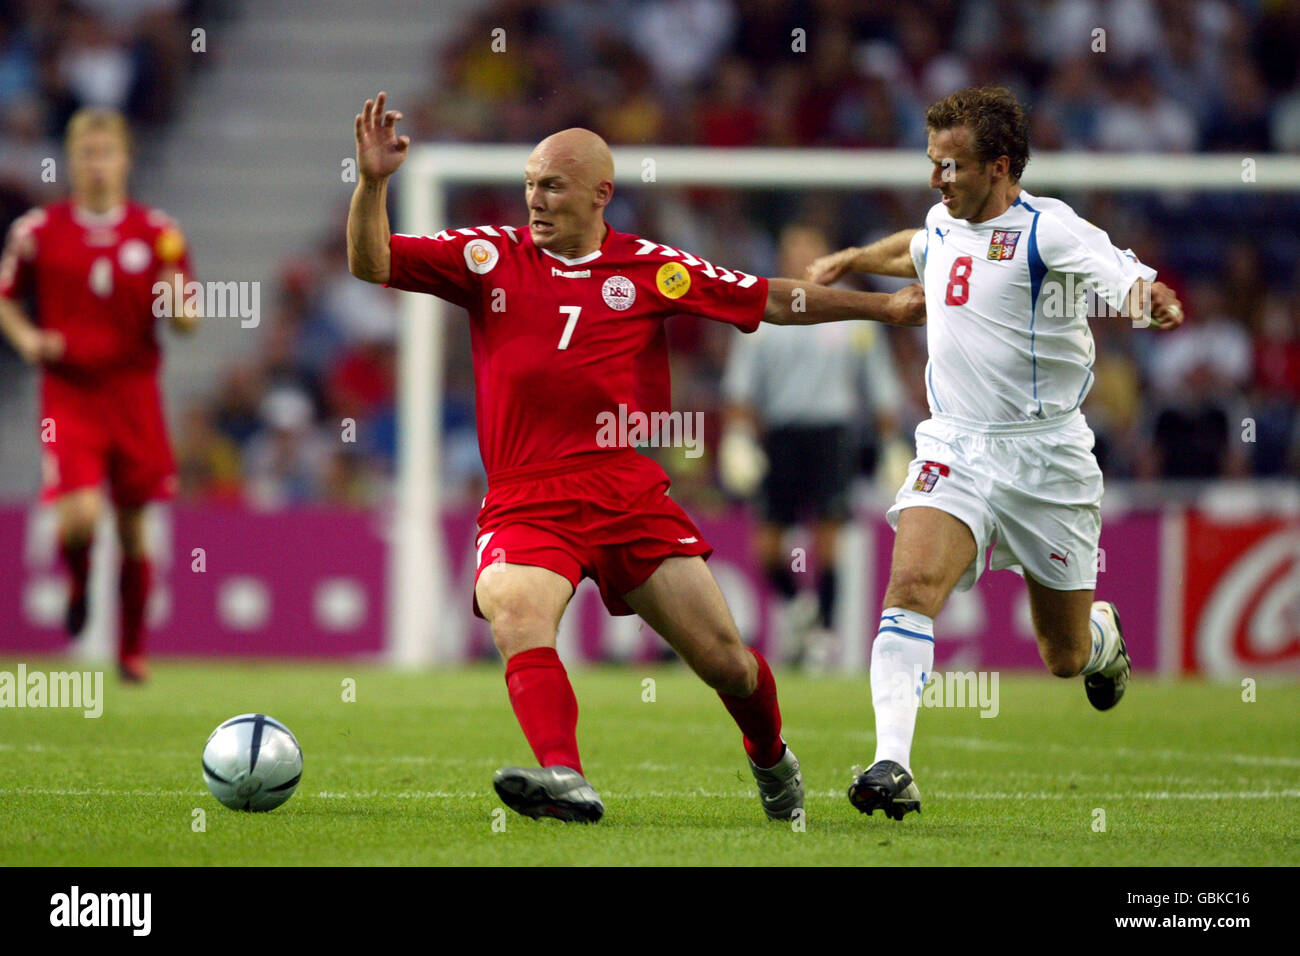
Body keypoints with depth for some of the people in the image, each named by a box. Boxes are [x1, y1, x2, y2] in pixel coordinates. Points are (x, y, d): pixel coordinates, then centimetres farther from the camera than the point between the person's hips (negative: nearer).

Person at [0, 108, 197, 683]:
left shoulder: (157, 233, 2)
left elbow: (188, 321, 6)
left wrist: (177, 306, -17)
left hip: (134, 394, 2)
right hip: (68, 393, -2)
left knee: (133, 527, 7)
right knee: (81, 515, -19)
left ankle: (132, 649, 24)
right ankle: (78, 582, 16)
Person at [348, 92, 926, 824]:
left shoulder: (653, 269, 6)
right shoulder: (490, 256, 7)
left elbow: (770, 301, 14)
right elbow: (372, 264, 3)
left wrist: (887, 307, 12)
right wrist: (373, 184, -14)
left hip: (631, 495, 1)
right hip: (526, 505, 0)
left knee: (723, 658, 1)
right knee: (517, 612, -32)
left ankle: (770, 756, 33)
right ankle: (562, 778, -45)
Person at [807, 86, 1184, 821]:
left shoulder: (1048, 230, -14)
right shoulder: (945, 224, 7)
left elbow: (1129, 279, -30)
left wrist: (1154, 302, -50)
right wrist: (855, 259, 32)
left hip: (1045, 456, -4)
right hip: (954, 447, 4)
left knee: (1065, 657, 10)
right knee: (913, 582, -24)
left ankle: (1104, 633, 48)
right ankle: (892, 765, -31)